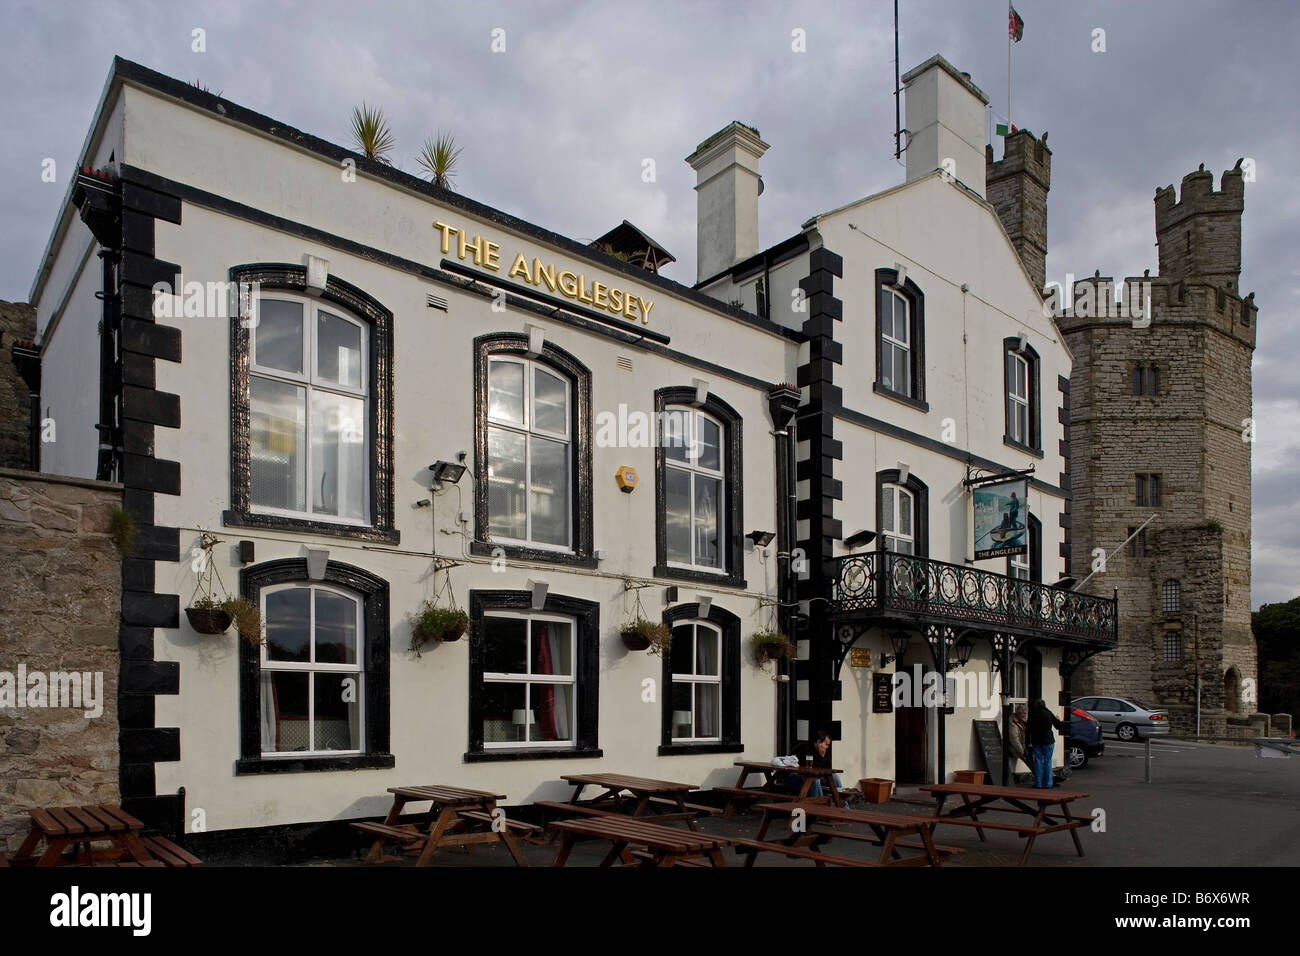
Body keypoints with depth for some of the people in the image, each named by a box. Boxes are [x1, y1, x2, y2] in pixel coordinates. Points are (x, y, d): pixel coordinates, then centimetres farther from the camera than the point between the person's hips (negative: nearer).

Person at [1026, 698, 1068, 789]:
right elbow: (1058, 726, 5)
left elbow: (1028, 729, -1)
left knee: (1038, 762, 6)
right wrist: (1058, 719, 25)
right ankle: (1047, 784, 5)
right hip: (1048, 741, -1)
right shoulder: (1049, 714, -4)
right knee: (1047, 762, 5)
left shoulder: (1032, 715, -2)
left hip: (1036, 741, 1)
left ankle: (1038, 784, 5)